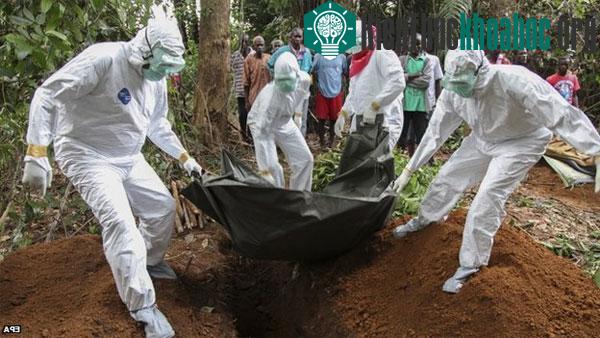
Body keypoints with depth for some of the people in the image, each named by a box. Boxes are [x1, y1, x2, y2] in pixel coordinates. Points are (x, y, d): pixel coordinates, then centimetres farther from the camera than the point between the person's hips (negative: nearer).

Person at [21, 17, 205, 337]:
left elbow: (157, 125, 18)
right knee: (120, 223, -20)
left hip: (128, 158, 8)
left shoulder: (156, 79, 1)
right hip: (88, 156, -8)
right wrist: (37, 154, -29)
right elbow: (47, 96, -25)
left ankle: (151, 262, 40)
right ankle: (143, 308, -9)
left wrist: (184, 157, 18)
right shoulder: (103, 59, -25)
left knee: (162, 205, 14)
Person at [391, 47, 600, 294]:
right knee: (447, 178, 10)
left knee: (487, 199, -17)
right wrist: (409, 170, -5)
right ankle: (423, 220, 41)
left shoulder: (515, 82, -39)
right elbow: (435, 132, -8)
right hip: (483, 140, 6)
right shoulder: (452, 91, -21)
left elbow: (563, 115, -37)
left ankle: (470, 265, 1)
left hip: (521, 142, -5)